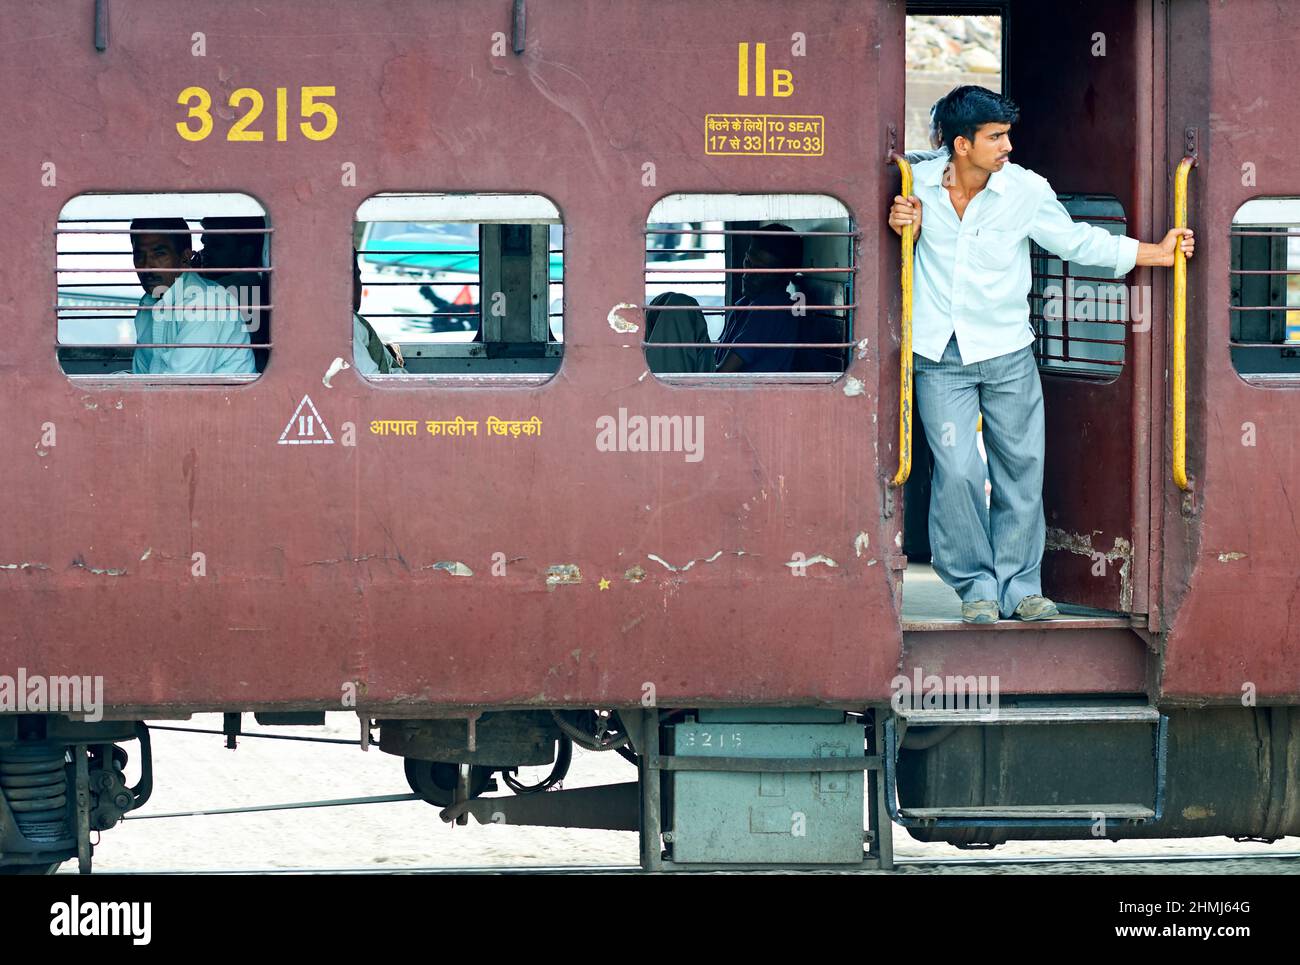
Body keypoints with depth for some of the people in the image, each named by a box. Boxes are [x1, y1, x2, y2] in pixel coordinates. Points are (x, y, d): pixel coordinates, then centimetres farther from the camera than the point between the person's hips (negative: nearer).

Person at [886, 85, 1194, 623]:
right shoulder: (919, 184, -3)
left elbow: (1078, 242, 3)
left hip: (1006, 355, 1)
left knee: (1019, 467, 3)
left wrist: (1159, 253, 0)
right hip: (939, 357, -1)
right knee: (957, 471, -7)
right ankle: (976, 586, 7)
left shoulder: (1026, 191, -5)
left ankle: (1018, 584, 15)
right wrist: (903, 227, -9)